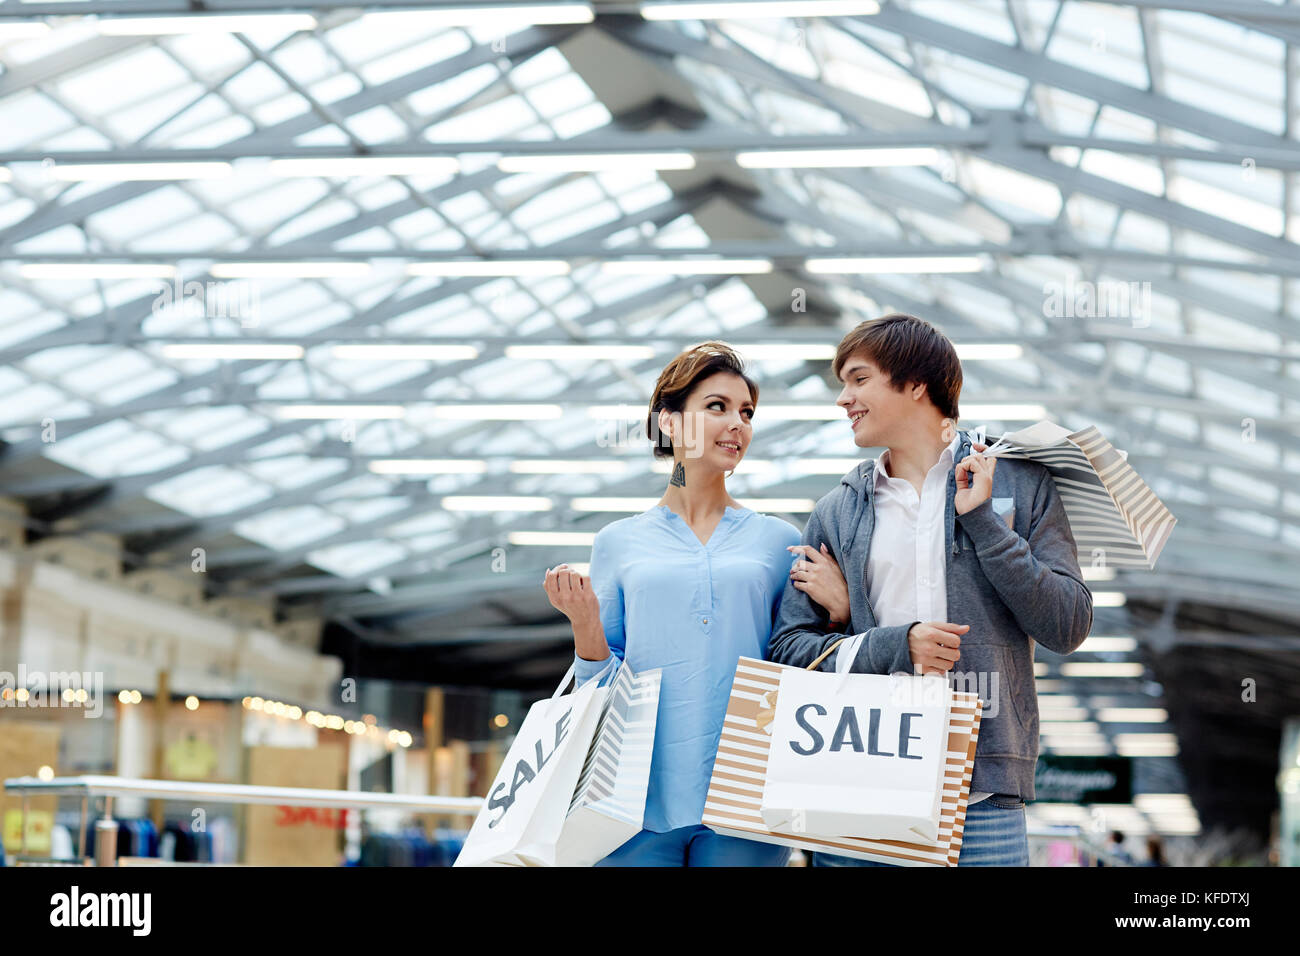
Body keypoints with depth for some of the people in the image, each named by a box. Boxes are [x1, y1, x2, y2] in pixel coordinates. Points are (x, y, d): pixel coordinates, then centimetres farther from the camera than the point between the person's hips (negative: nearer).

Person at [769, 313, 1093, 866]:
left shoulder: (1018, 483, 7)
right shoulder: (836, 512, 13)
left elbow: (1069, 627, 0)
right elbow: (787, 647, 7)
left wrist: (982, 522, -6)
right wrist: (894, 646, -9)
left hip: (984, 791, -2)